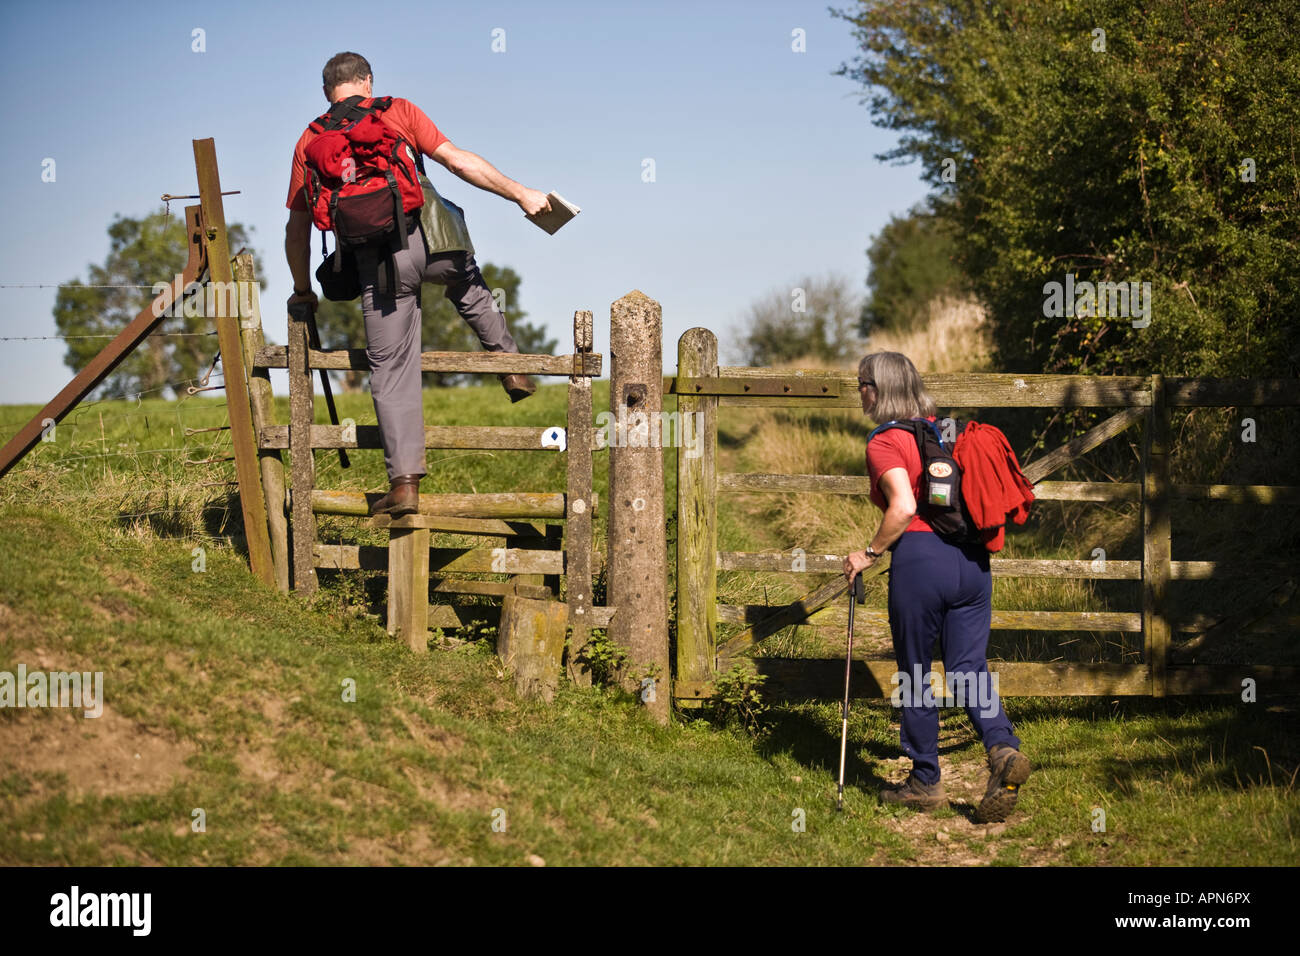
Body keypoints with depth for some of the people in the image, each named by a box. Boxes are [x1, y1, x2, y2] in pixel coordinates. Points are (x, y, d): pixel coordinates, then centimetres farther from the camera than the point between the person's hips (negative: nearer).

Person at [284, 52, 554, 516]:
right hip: (431, 236, 0)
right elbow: (458, 161, 3)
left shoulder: (310, 140, 15)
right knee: (469, 287, 35)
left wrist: (303, 291, 27)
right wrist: (519, 193, 9)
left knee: (391, 372, 6)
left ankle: (404, 482, 3)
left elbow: (298, 226, 15)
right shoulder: (398, 111, 11)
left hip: (377, 260, 0)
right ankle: (510, 366, 33)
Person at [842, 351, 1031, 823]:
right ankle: (1004, 748, -19)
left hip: (920, 559, -6)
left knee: (914, 675, 8)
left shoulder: (884, 444, -6)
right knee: (968, 668, 6)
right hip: (973, 560, 6)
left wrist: (870, 553, -7)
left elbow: (903, 506, -19)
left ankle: (925, 781, 15)